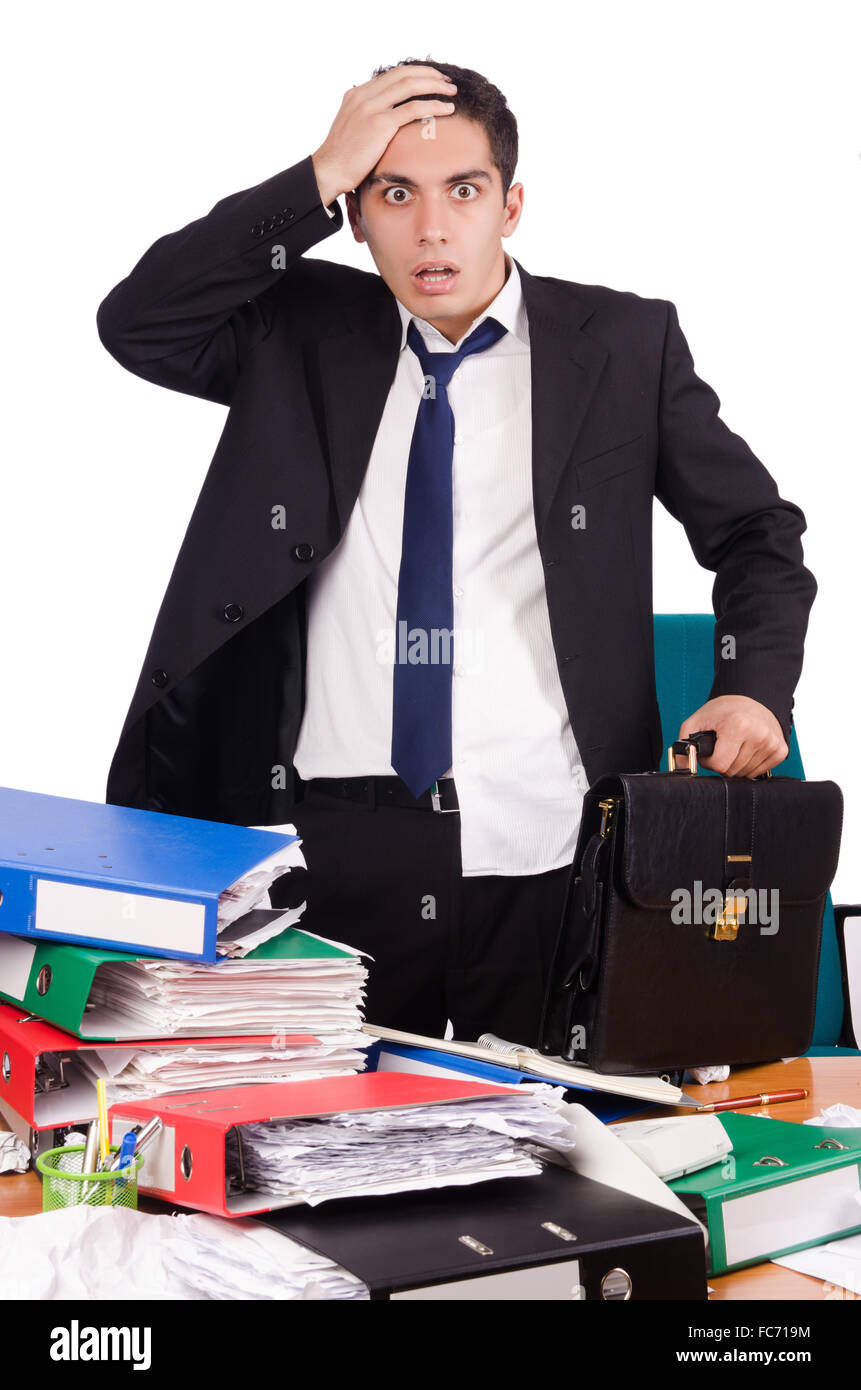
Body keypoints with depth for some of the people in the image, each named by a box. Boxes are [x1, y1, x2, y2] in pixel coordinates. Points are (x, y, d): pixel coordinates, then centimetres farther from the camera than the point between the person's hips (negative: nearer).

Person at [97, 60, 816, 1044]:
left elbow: (757, 532, 9)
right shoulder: (303, 334, 7)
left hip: (544, 851, 0)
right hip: (333, 845, 1)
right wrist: (317, 178, -11)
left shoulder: (624, 345, 4)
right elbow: (134, 325, -8)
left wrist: (754, 691, -9)